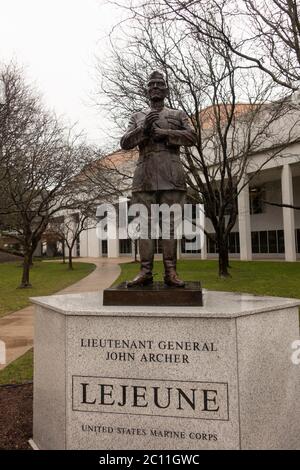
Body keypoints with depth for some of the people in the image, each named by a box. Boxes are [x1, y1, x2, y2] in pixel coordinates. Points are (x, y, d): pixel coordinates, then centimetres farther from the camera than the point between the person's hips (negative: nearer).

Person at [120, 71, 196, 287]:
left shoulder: (178, 114, 20)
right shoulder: (138, 116, 23)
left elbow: (191, 137, 4)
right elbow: (125, 143, 11)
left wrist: (163, 133, -6)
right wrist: (143, 128, -6)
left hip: (171, 174, -1)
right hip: (145, 174, 1)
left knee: (170, 221, -5)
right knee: (145, 221, -5)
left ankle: (171, 271, -4)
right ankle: (146, 271, -3)